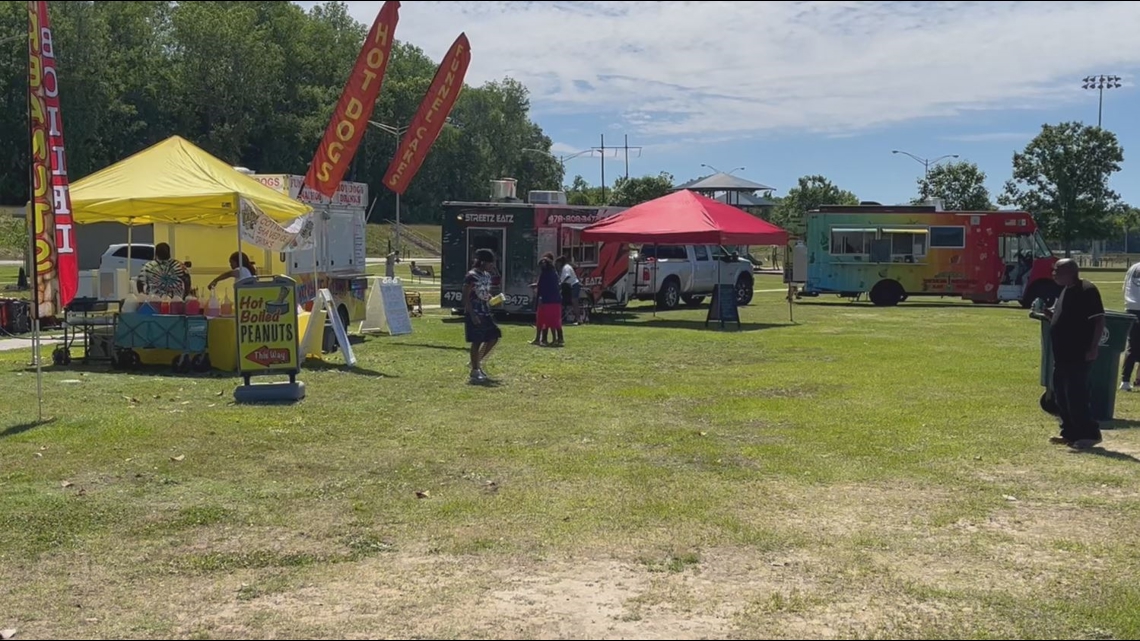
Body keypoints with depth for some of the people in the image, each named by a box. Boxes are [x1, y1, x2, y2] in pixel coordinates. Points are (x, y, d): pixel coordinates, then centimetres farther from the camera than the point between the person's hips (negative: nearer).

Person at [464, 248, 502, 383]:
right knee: (477, 342, -4)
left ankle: (477, 362, 22)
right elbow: (465, 297, -17)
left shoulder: (487, 275, 11)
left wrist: (491, 298, 2)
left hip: (485, 313, 9)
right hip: (474, 314, -9)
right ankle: (475, 371, 6)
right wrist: (472, 315, -21)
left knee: (494, 337, 8)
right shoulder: (472, 276, -15)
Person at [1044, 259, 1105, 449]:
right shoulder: (1065, 291, 15)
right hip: (1062, 354, 10)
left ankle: (1090, 434, 0)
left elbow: (1099, 320, -17)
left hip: (1079, 355, -10)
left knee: (1076, 396, -9)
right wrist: (1046, 312, 5)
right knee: (1061, 395, 13)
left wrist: (1094, 347, -21)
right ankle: (1070, 433, 21)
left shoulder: (1087, 290, -14)